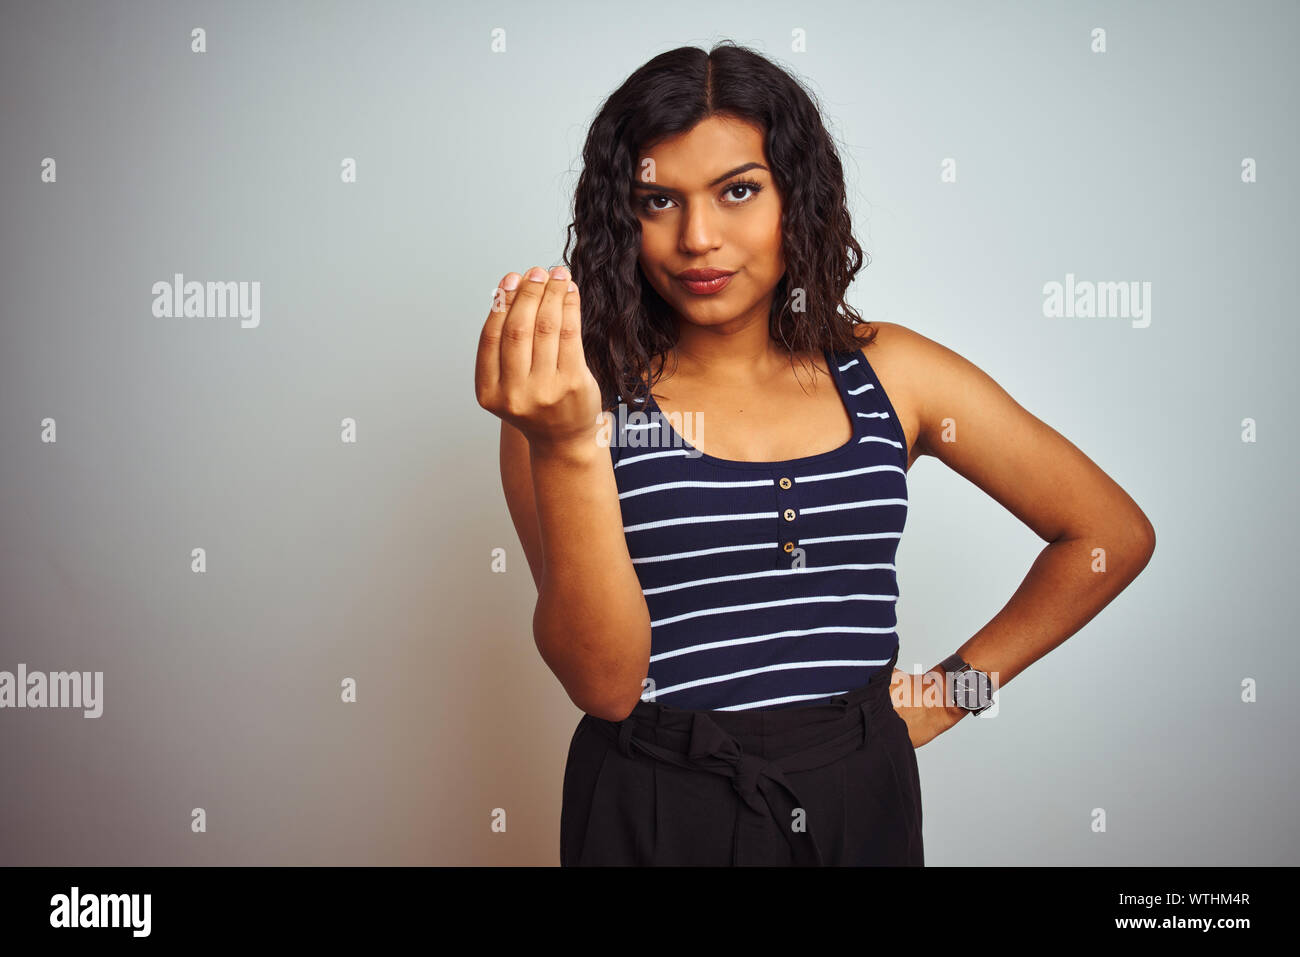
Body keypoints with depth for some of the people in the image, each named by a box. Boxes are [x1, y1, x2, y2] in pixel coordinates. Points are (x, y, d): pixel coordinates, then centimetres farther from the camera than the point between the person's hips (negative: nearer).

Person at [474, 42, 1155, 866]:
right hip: (654, 810, -2)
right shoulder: (578, 398, -8)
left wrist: (956, 687, 2)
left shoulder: (886, 372, -2)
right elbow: (605, 686, -18)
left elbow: (1115, 534, 5)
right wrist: (567, 446, -28)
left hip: (857, 803, 2)